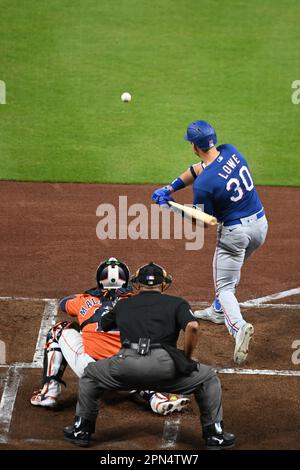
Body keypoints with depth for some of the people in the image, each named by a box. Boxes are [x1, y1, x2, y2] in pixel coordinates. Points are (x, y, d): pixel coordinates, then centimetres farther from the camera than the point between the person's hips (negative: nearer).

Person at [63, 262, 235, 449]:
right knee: (208, 378, 23)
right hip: (164, 365, -2)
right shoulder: (176, 303, 19)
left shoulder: (123, 305, 28)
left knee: (90, 374, 31)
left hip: (126, 364, 2)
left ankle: (81, 430, 30)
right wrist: (187, 360, 12)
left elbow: (102, 325, 44)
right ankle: (215, 434, 19)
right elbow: (192, 326, -1)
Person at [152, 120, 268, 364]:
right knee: (231, 268, 31)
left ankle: (238, 326, -23)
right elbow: (199, 168, 8)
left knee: (225, 287, 2)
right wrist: (168, 189, 4)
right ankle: (218, 311, 48)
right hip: (261, 224, 8)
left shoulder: (204, 183, -24)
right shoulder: (231, 151, -5)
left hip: (234, 232, -8)